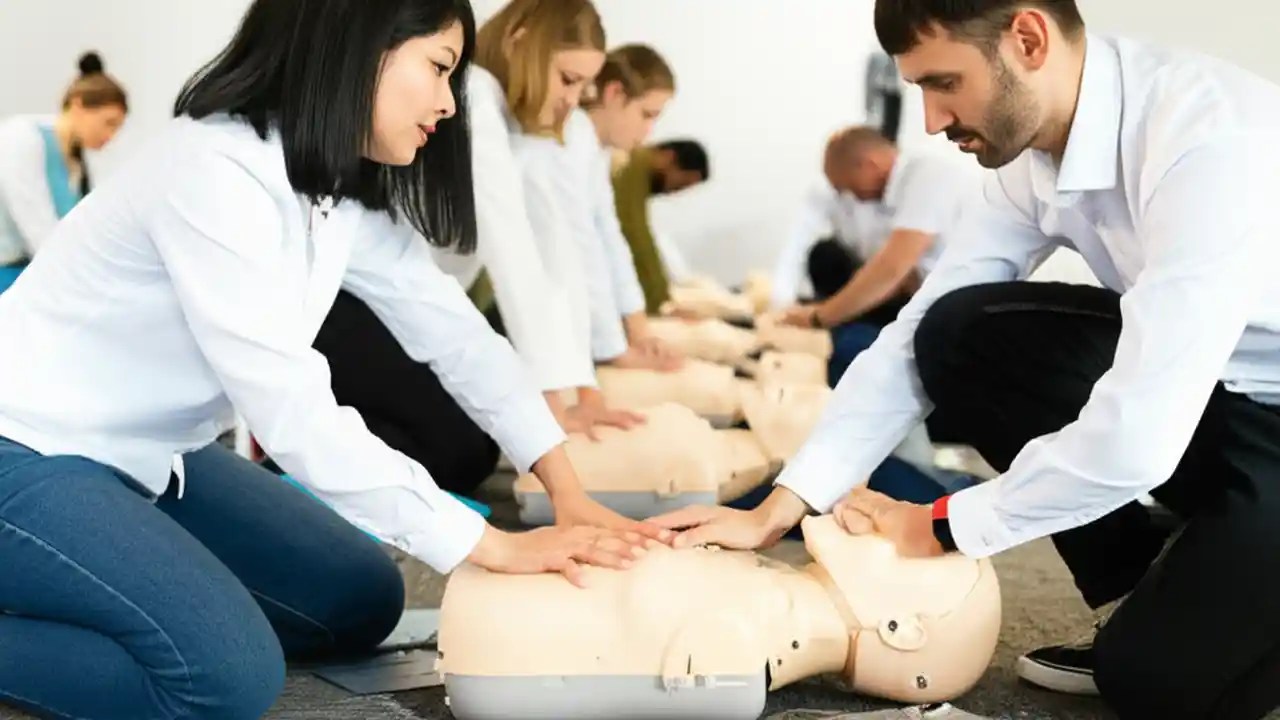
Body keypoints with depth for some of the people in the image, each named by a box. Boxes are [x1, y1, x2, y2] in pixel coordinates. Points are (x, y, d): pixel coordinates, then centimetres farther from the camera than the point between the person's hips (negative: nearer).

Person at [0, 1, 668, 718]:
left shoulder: (346, 189, -1)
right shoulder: (215, 174, -28)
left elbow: (452, 329, -2)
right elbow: (291, 409, -33)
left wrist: (572, 495, -12)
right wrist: (493, 547, -30)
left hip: (149, 459, 9)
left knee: (360, 603, 6)